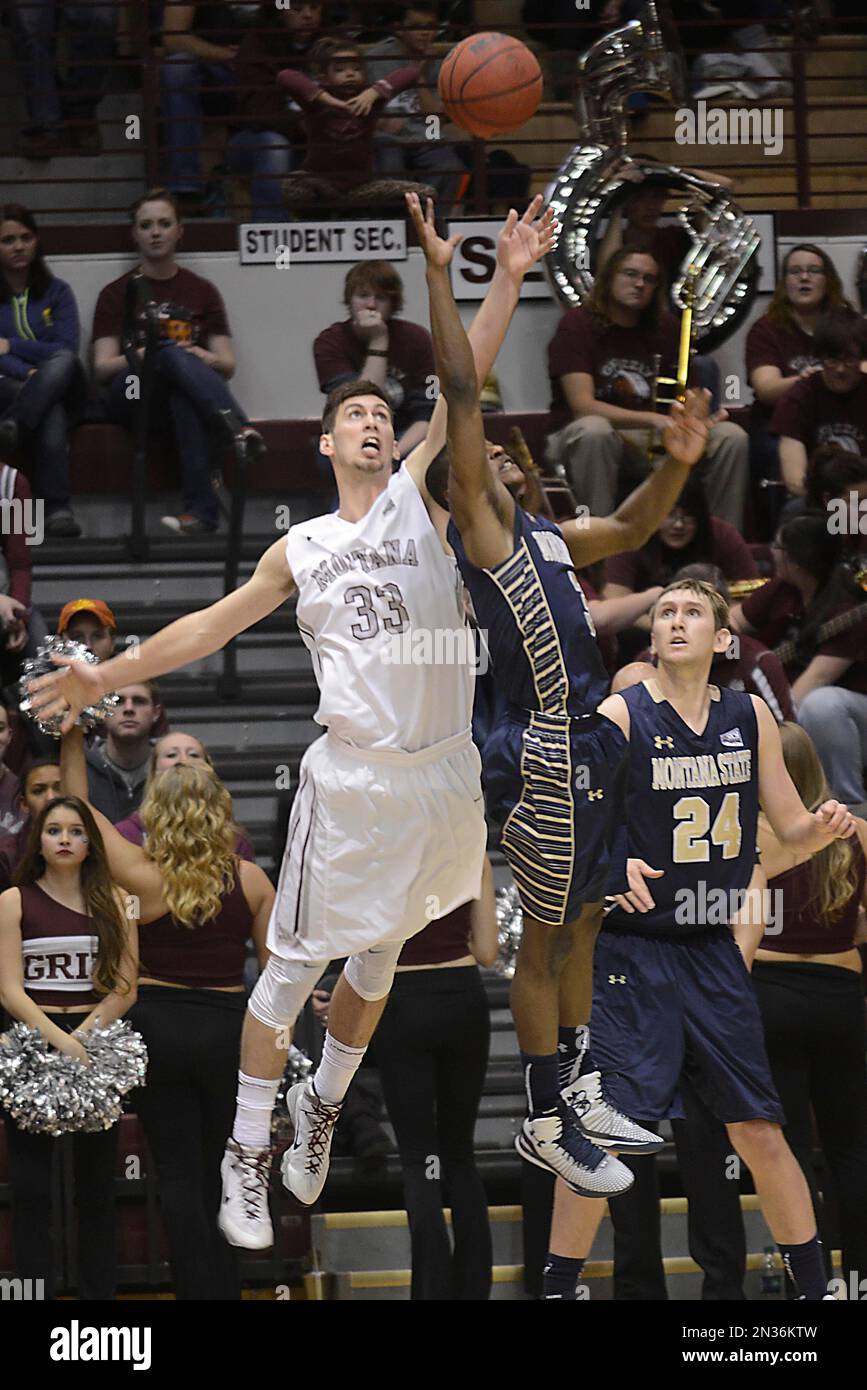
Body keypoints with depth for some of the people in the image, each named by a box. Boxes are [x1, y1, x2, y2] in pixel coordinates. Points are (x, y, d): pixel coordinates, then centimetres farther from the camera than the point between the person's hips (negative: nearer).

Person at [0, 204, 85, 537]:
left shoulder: (56, 292, 17)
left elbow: (67, 349, 2)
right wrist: (27, 372, -22)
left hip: (59, 391, 2)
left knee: (63, 361, -37)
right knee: (51, 417, -39)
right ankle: (56, 509, -53)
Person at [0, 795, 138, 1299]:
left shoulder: (114, 901, 7)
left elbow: (125, 989, 1)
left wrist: (82, 1037, -13)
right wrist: (59, 1042, -18)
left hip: (98, 1040, 2)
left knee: (97, 1185, 4)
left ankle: (100, 1291, 7)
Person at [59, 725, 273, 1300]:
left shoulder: (145, 876, -8)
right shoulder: (252, 880, -3)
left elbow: (81, 808, 4)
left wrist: (73, 741, 12)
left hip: (158, 1026, -2)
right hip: (230, 1028, 2)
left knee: (179, 1175, 1)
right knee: (220, 1176, 14)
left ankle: (198, 1289, -5)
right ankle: (226, 1288, 15)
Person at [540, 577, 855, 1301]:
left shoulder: (750, 716, 5)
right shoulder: (619, 717, -9)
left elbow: (791, 827, 13)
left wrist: (826, 827, -9)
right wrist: (613, 867, -30)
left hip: (715, 951, 4)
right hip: (631, 954, -4)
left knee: (759, 1130, 7)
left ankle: (816, 1287, 17)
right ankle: (561, 1285, 2)